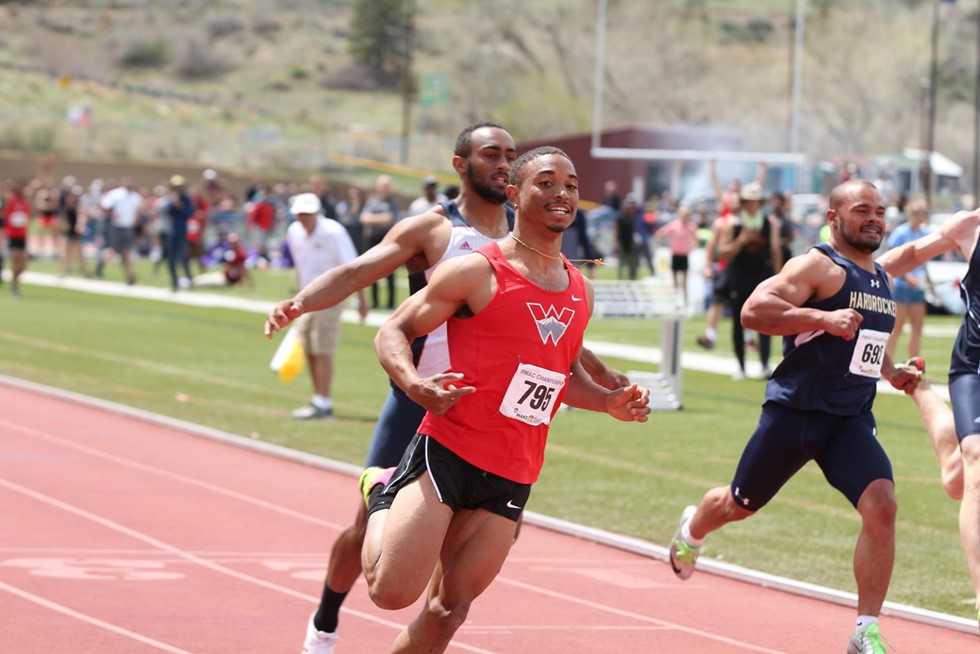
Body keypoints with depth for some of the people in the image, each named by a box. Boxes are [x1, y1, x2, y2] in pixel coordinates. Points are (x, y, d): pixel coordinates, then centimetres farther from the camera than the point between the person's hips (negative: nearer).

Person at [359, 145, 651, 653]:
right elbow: (392, 333, -4)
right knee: (393, 591, -13)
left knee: (449, 609, 6)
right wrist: (416, 386, -23)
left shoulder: (579, 291, 13)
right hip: (448, 452, -6)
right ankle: (383, 495, 17)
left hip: (513, 475, 6)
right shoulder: (478, 272, -7)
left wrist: (610, 402, 9)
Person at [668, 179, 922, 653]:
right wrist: (823, 317, -31)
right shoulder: (818, 267, -12)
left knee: (881, 506, -17)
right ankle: (691, 530, 51)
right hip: (795, 413, -5)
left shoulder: (883, 281, 14)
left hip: (851, 420, 5)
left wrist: (891, 373, 14)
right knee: (740, 504, 13)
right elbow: (754, 311, -24)